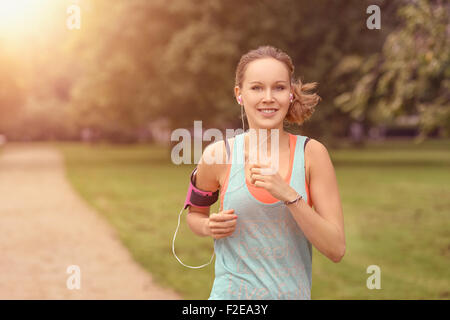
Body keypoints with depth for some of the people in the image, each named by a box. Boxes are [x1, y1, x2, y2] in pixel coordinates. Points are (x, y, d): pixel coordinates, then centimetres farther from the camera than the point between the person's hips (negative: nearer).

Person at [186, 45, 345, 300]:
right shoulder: (218, 155, -8)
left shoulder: (312, 153, -9)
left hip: (293, 292, 1)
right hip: (231, 292, 0)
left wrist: (288, 195, -22)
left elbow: (336, 249, -11)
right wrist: (209, 227, -10)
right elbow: (194, 213, 11)